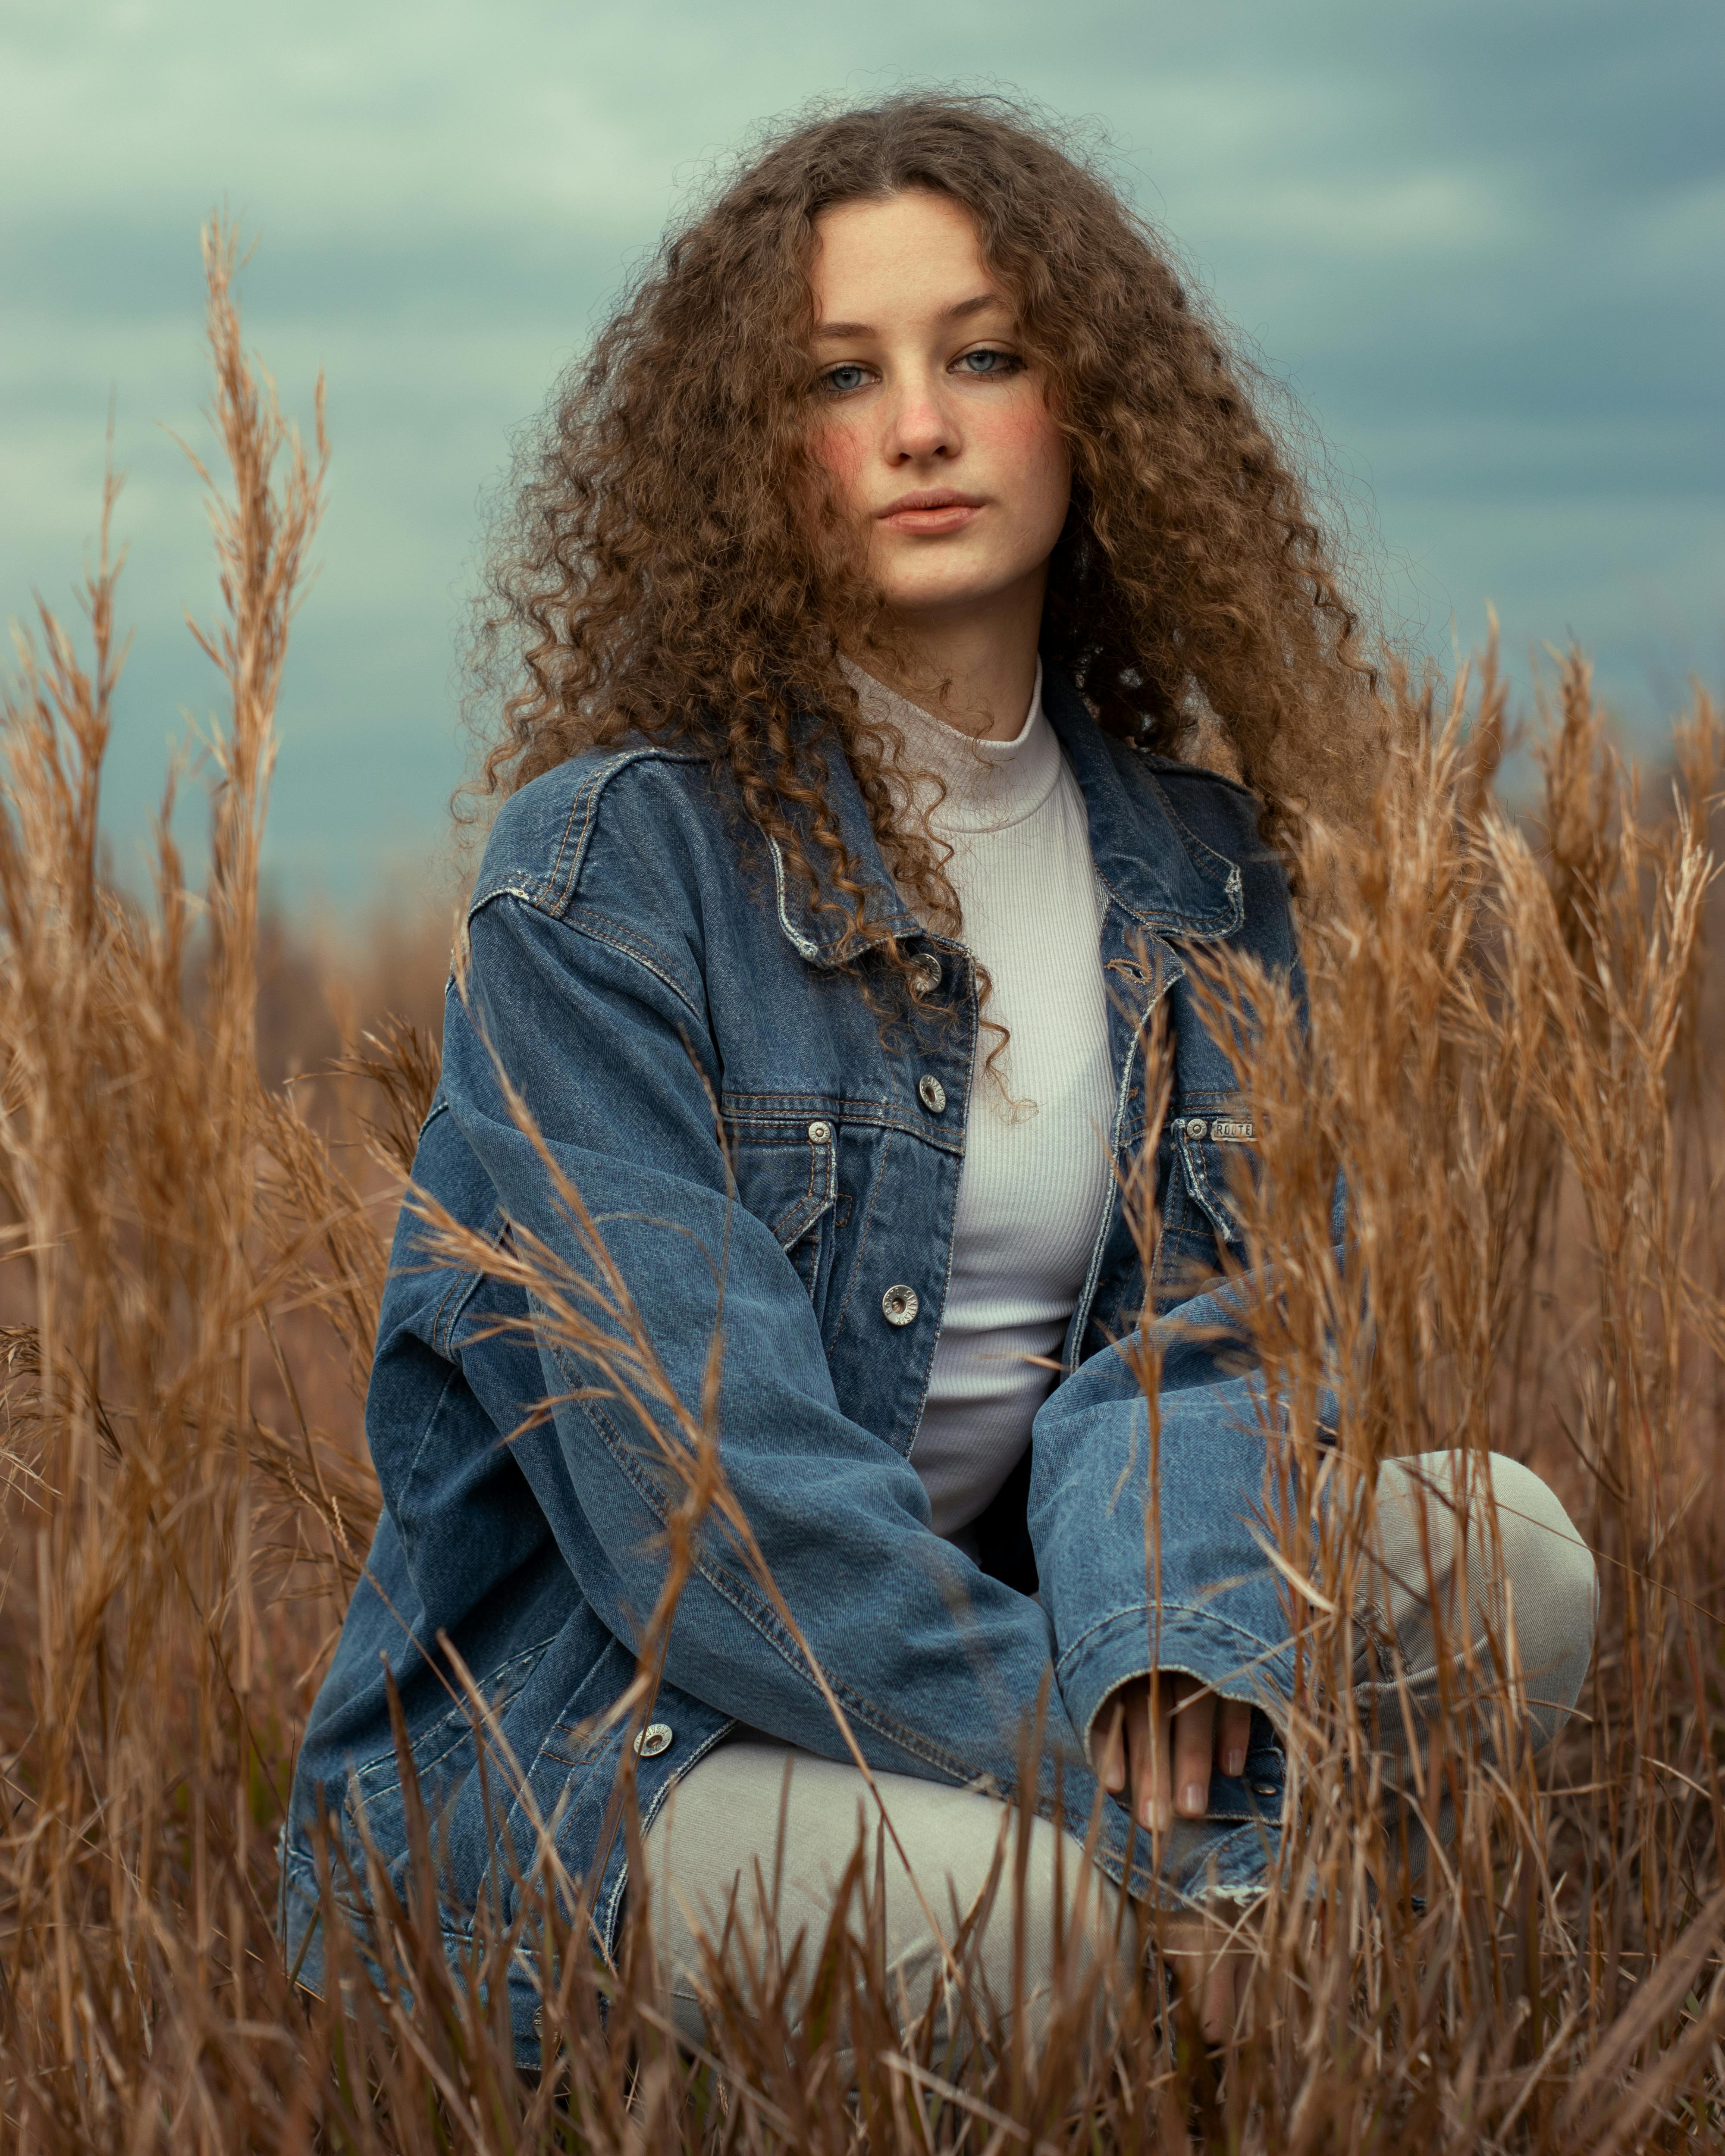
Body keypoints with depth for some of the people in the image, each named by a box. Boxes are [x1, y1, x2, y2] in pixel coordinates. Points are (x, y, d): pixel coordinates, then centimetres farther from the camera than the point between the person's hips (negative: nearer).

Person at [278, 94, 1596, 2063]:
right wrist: (1162, 1824, -23)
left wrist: (1166, 1629, -26)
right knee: (1005, 1901, -34)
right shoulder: (600, 872, -15)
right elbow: (692, 1481, -21)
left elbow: (1211, 1338, -1)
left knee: (1499, 1555, -15)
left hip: (993, 1619, 6)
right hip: (578, 1731, -5)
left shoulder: (1199, 863, 4)